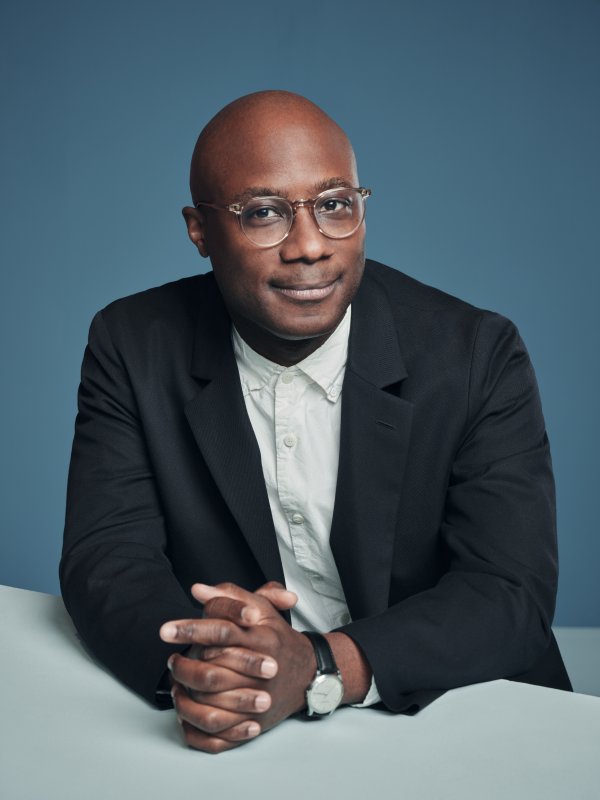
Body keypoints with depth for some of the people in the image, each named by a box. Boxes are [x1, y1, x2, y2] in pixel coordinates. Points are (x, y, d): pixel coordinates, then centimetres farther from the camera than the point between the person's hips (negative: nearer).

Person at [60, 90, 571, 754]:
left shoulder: (479, 355, -8)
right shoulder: (133, 347, -3)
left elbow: (513, 594, -14)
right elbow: (103, 556, -7)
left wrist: (320, 667, -29)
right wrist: (186, 656, -29)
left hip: (446, 728, 0)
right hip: (227, 736, 1)